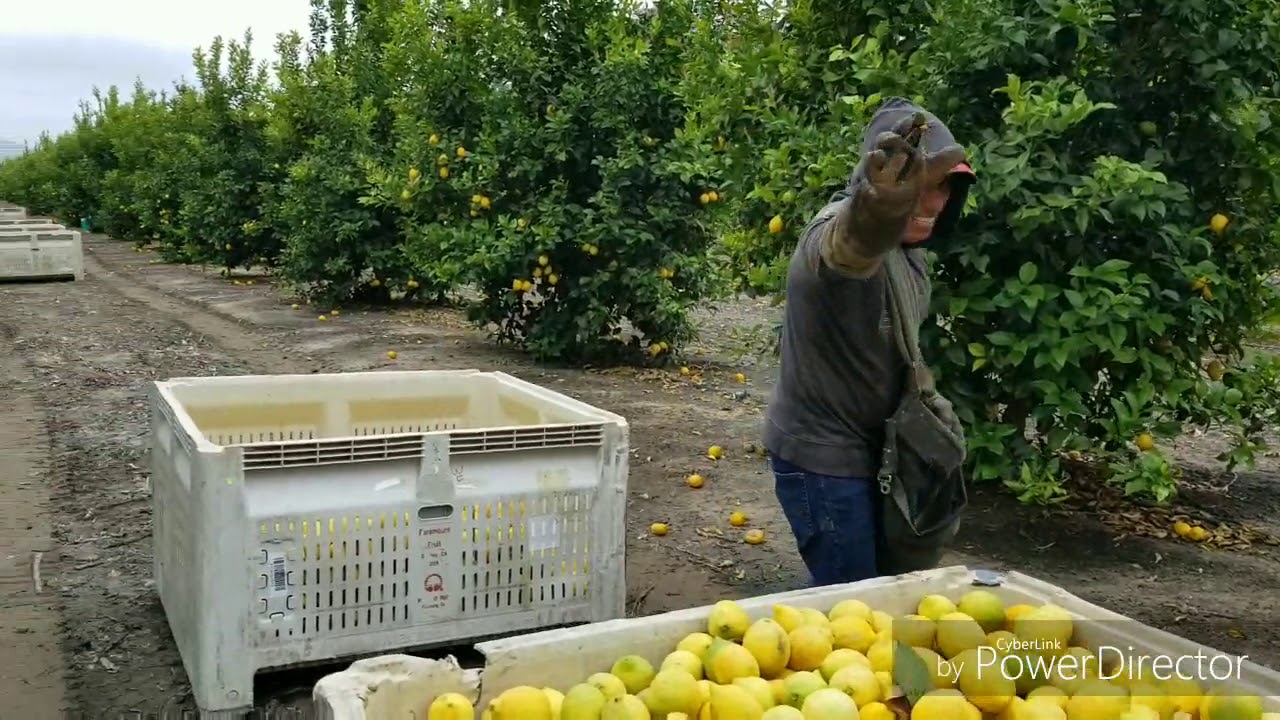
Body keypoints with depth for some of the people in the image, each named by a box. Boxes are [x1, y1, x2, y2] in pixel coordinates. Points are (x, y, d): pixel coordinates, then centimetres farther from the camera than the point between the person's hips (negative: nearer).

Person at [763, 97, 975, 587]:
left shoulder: (905, 247, 4)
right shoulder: (841, 231, -25)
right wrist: (882, 202, -73)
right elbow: (855, 242, -52)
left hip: (866, 447, 9)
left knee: (876, 582, 20)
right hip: (820, 456, -9)